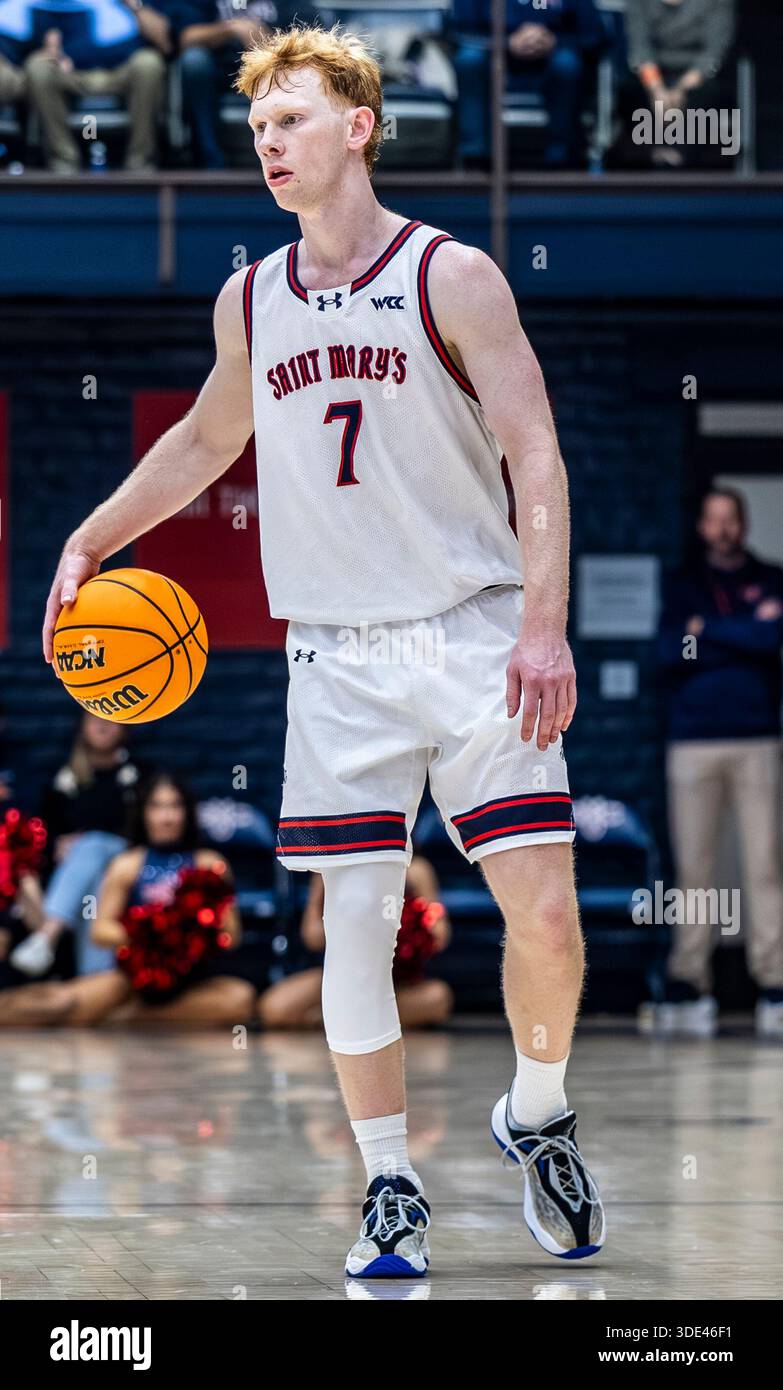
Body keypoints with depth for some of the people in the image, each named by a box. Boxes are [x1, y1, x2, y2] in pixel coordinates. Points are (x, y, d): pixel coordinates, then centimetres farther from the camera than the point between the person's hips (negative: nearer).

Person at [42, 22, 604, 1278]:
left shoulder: (453, 277, -4)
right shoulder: (249, 303, 10)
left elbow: (536, 455, -9)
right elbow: (208, 440, 28)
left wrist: (543, 624, -20)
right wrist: (91, 540, 22)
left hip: (473, 636, -3)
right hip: (339, 654, 3)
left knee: (545, 916, -9)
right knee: (354, 924, -4)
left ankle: (538, 1115, 17)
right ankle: (391, 1188, 6)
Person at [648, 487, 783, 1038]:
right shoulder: (684, 584, 14)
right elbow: (668, 651, -1)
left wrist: (706, 631, -3)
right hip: (693, 742, 1)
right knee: (693, 867, -2)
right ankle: (688, 985, -1)